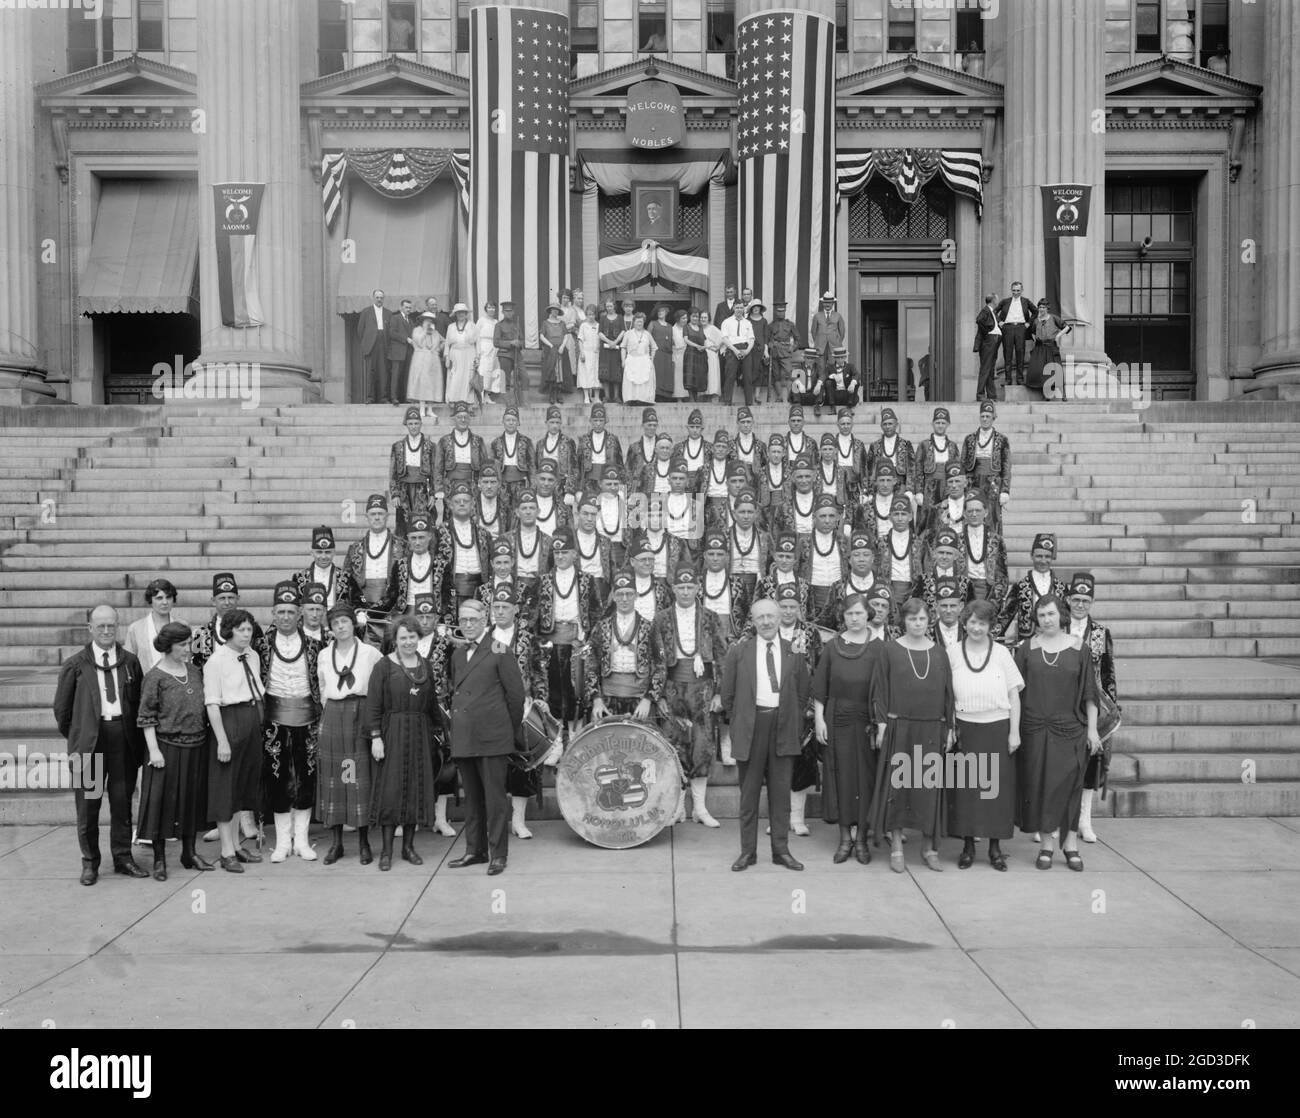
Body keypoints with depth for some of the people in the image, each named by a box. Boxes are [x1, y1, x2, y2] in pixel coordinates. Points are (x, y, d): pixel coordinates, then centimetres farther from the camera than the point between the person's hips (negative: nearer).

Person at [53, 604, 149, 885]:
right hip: (89, 740, -2)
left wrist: (137, 737, 6)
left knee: (123, 801, 9)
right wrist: (73, 736, 9)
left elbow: (139, 702, 9)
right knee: (87, 804, 5)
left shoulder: (130, 661, 7)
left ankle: (123, 858, 20)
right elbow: (62, 707, 7)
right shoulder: (75, 665, 1)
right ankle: (90, 862, 17)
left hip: (124, 738, 2)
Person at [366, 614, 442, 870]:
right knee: (390, 789, -3)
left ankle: (408, 846, 17)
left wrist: (433, 731, 8)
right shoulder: (384, 666, -4)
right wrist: (376, 737, -14)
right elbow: (373, 705, -7)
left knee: (416, 789, 7)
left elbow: (432, 703, 13)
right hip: (392, 733, -4)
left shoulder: (425, 666, 9)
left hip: (420, 734, 4)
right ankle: (386, 850, 4)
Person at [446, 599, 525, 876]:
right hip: (463, 739, 6)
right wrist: (456, 724, 15)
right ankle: (475, 850, 21)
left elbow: (516, 694, -3)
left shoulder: (500, 653, -4)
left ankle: (498, 854, 4)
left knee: (495, 796, -2)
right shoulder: (457, 655, 15)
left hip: (492, 738, -6)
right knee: (472, 797, 13)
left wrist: (510, 731, 1)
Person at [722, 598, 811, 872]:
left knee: (781, 791, 6)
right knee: (749, 791, 4)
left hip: (784, 726, 1)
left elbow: (803, 693, 13)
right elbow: (728, 693, 6)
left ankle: (781, 849, 15)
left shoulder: (794, 652, 7)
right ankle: (747, 851, 11)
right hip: (750, 726, -1)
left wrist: (793, 720, 6)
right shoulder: (739, 651, 2)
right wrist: (737, 722, 4)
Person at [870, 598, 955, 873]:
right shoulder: (890, 650, 0)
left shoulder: (939, 653, 7)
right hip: (899, 729, -2)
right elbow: (880, 690, -1)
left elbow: (947, 692, 9)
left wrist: (949, 728, 5)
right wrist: (882, 724, -8)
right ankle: (896, 848, 9)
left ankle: (930, 848, 15)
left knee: (929, 789, 5)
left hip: (931, 730, 2)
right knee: (897, 786, 1)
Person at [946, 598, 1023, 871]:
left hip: (998, 728, 0)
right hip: (964, 729, 0)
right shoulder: (953, 652, 1)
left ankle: (996, 847, 15)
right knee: (965, 787, 3)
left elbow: (1014, 695, 2)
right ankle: (968, 845, 14)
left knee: (997, 786, 4)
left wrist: (1014, 732, -3)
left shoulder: (1002, 653, 1)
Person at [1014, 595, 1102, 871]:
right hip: (1034, 729, 0)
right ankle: (1047, 843, 10)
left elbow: (1089, 692, 4)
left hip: (1070, 729, 0)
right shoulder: (1026, 648, 2)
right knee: (1040, 785, 2)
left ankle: (1070, 843, 10)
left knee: (1068, 785, 0)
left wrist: (1092, 729, 0)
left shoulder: (1078, 649, 1)